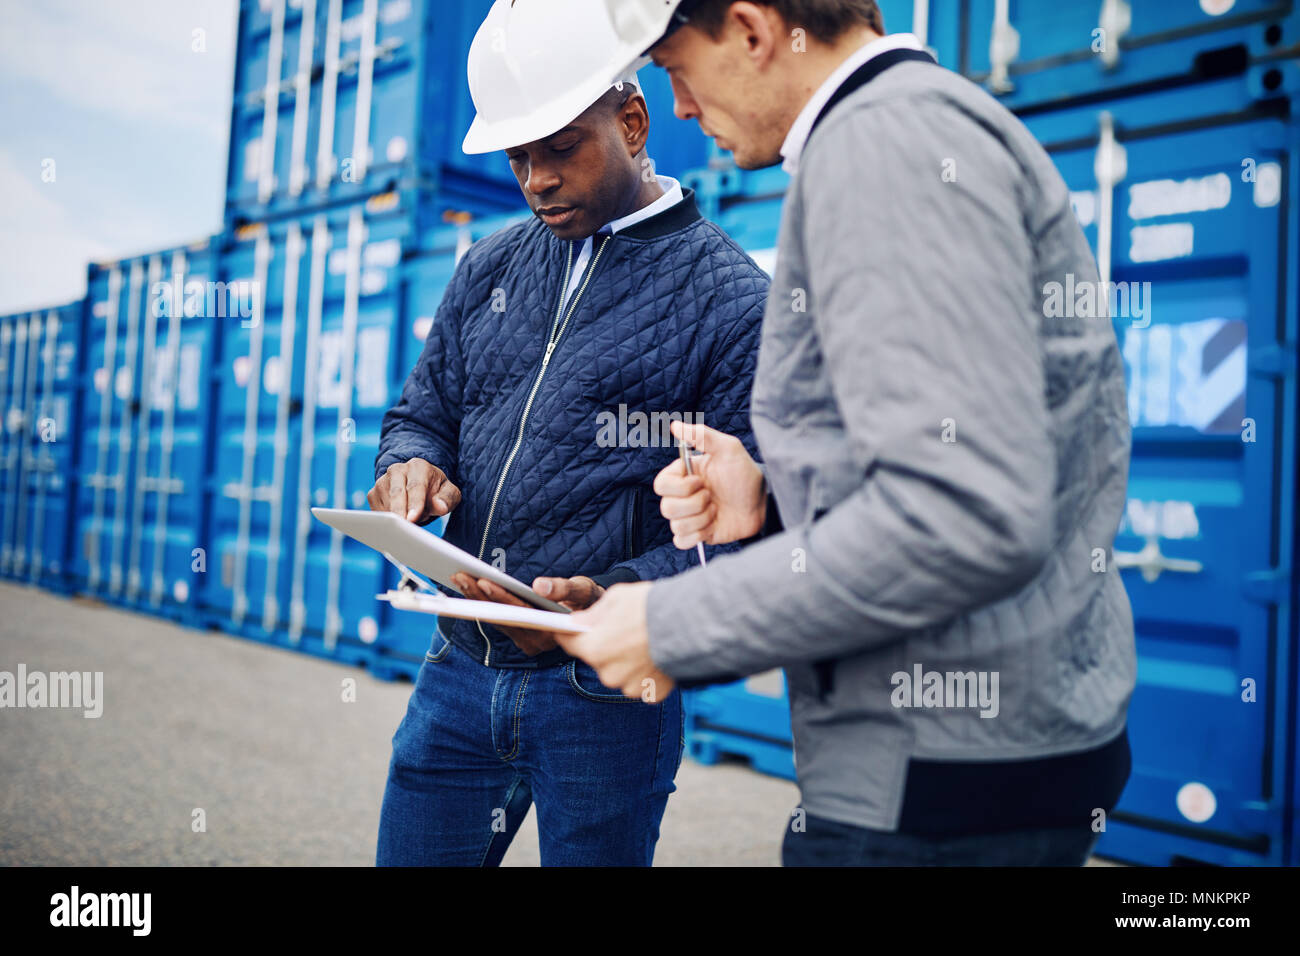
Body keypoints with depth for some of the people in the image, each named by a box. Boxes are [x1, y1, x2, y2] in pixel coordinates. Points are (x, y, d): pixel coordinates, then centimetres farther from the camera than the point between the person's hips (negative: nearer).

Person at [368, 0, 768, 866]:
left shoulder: (732, 298, -8)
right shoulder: (493, 266, 10)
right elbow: (424, 412, 17)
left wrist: (611, 602, -25)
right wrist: (411, 465, -7)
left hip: (603, 693, -4)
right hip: (457, 672, 5)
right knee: (409, 853, 15)